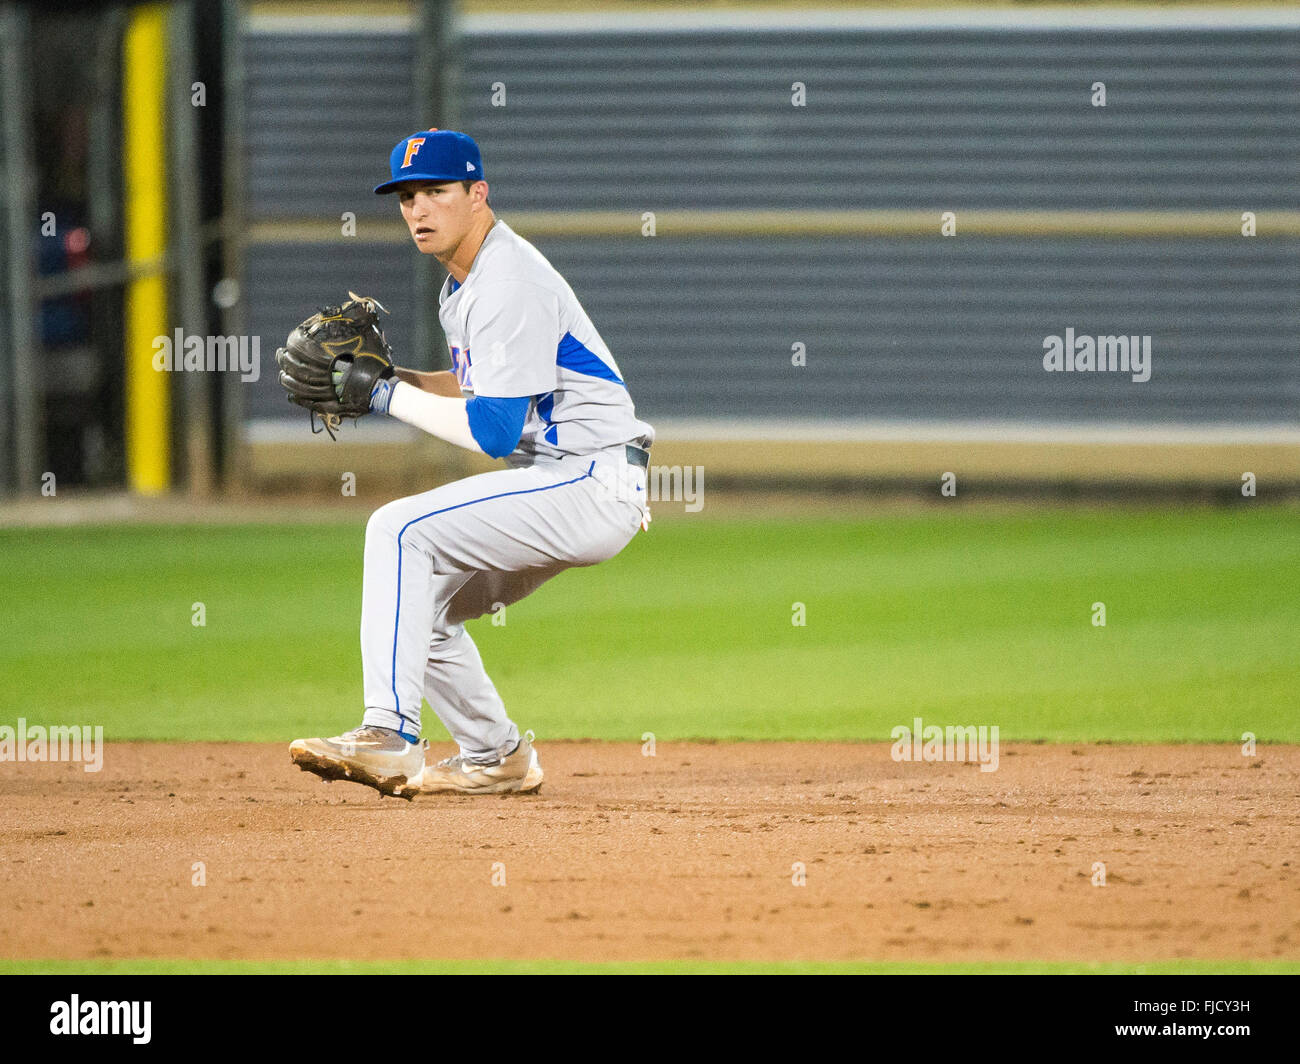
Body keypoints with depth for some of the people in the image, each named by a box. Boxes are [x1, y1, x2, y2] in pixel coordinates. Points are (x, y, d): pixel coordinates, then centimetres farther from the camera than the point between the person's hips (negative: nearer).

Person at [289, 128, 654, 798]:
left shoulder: (509, 285, -19)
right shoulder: (462, 283, 14)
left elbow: (494, 431, -24)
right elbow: (480, 389, 26)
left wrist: (387, 396, -16)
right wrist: (392, 377, 9)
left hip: (593, 485, -10)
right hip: (562, 482, 10)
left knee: (400, 531, -21)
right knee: (418, 601, 13)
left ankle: (389, 736, -26)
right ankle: (496, 758, 24)